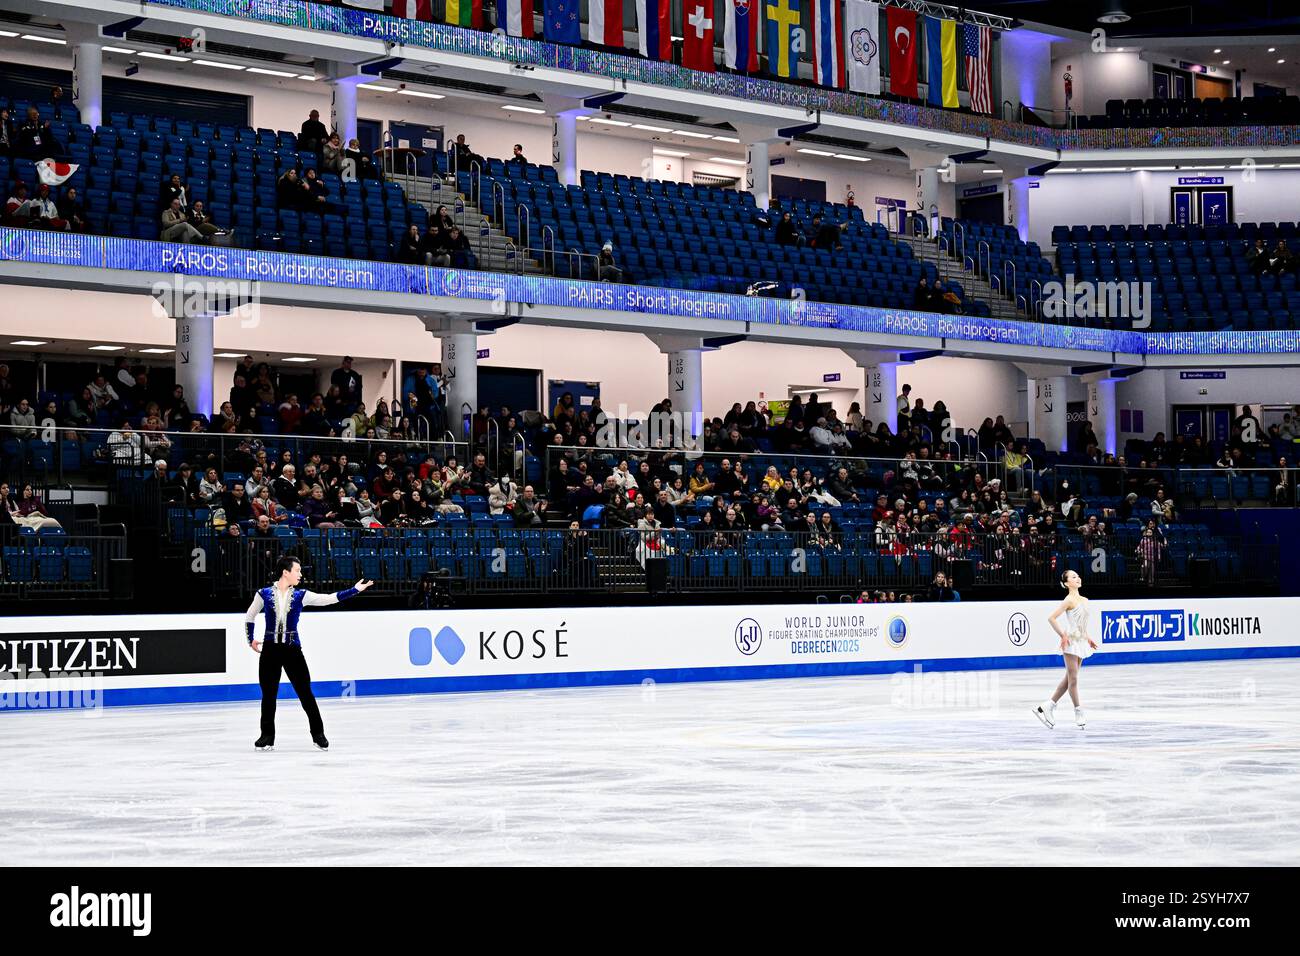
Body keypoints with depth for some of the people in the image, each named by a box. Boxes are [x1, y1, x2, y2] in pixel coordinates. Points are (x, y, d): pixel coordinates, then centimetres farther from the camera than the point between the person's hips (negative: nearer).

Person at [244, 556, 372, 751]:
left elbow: (329, 599, -4)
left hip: (293, 650, 1)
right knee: (268, 694, 4)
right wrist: (251, 640, 7)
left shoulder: (300, 596, 2)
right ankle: (267, 736, 17)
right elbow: (249, 617, 14)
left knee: (305, 693, 0)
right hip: (270, 650, -1)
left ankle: (318, 734, 11)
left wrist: (355, 590, -9)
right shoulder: (264, 594, 0)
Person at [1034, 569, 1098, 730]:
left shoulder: (1084, 600, 12)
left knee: (1069, 678, 9)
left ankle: (1047, 707, 15)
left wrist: (1088, 638, 14)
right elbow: (1052, 618, -16)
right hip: (1071, 641, -8)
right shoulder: (1069, 600, -11)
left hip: (1081, 641, 8)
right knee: (1073, 678, -2)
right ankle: (1079, 712, 4)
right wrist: (1063, 635, -16)